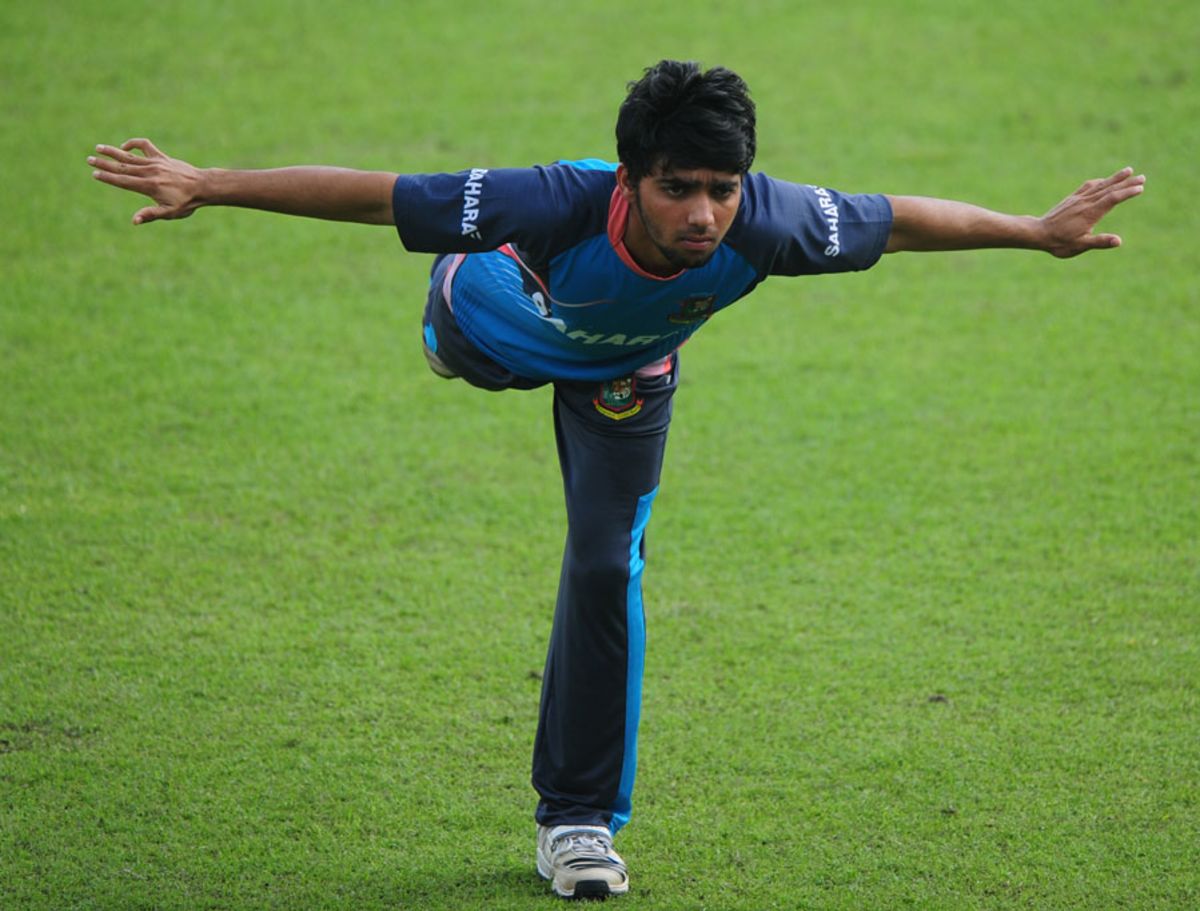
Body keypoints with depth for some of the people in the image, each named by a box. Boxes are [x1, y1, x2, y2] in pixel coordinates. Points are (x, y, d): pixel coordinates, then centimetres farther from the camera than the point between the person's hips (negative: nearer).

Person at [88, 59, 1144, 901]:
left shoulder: (767, 224, -43)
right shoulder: (559, 206, -49)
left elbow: (900, 219, -25)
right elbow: (372, 194, -42)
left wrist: (1037, 231, -15)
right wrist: (207, 187, -42)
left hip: (625, 377, 1)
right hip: (507, 321, -1)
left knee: (607, 570, -3)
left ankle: (579, 816, 12)